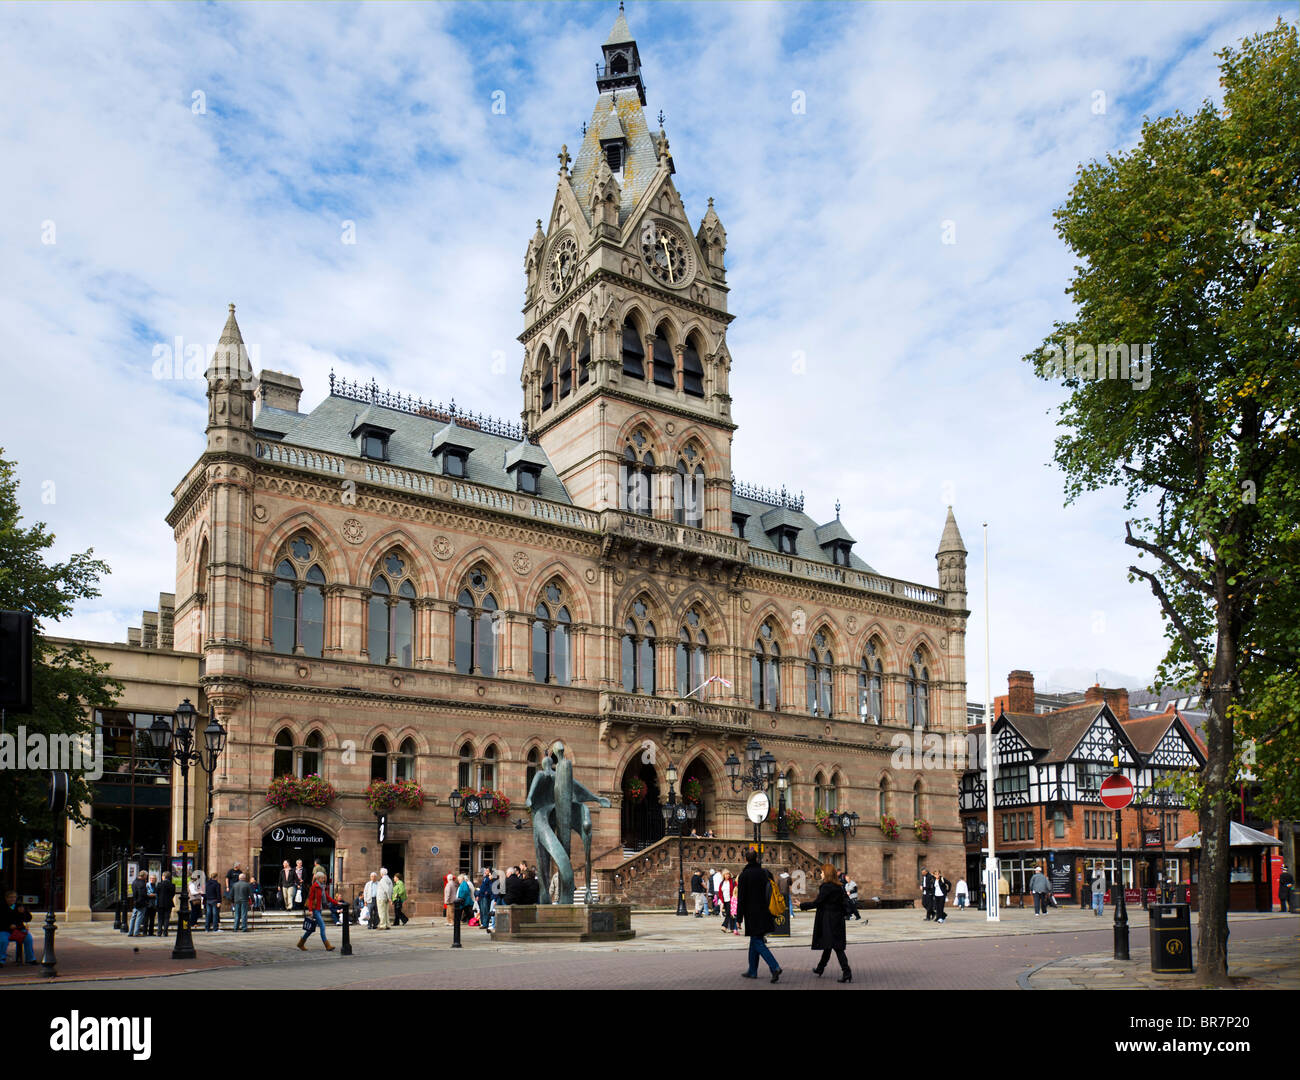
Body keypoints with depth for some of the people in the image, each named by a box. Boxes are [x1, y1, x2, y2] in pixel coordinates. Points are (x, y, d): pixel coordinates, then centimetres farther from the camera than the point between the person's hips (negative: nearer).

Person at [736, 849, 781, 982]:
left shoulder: (744, 875, -11)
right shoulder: (763, 872, 5)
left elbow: (741, 898, -11)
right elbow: (769, 891, 9)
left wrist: (739, 918, -7)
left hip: (752, 913, -6)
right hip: (764, 912, 6)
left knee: (758, 942, -4)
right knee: (755, 940, 16)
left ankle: (775, 967, -20)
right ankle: (752, 971, 23)